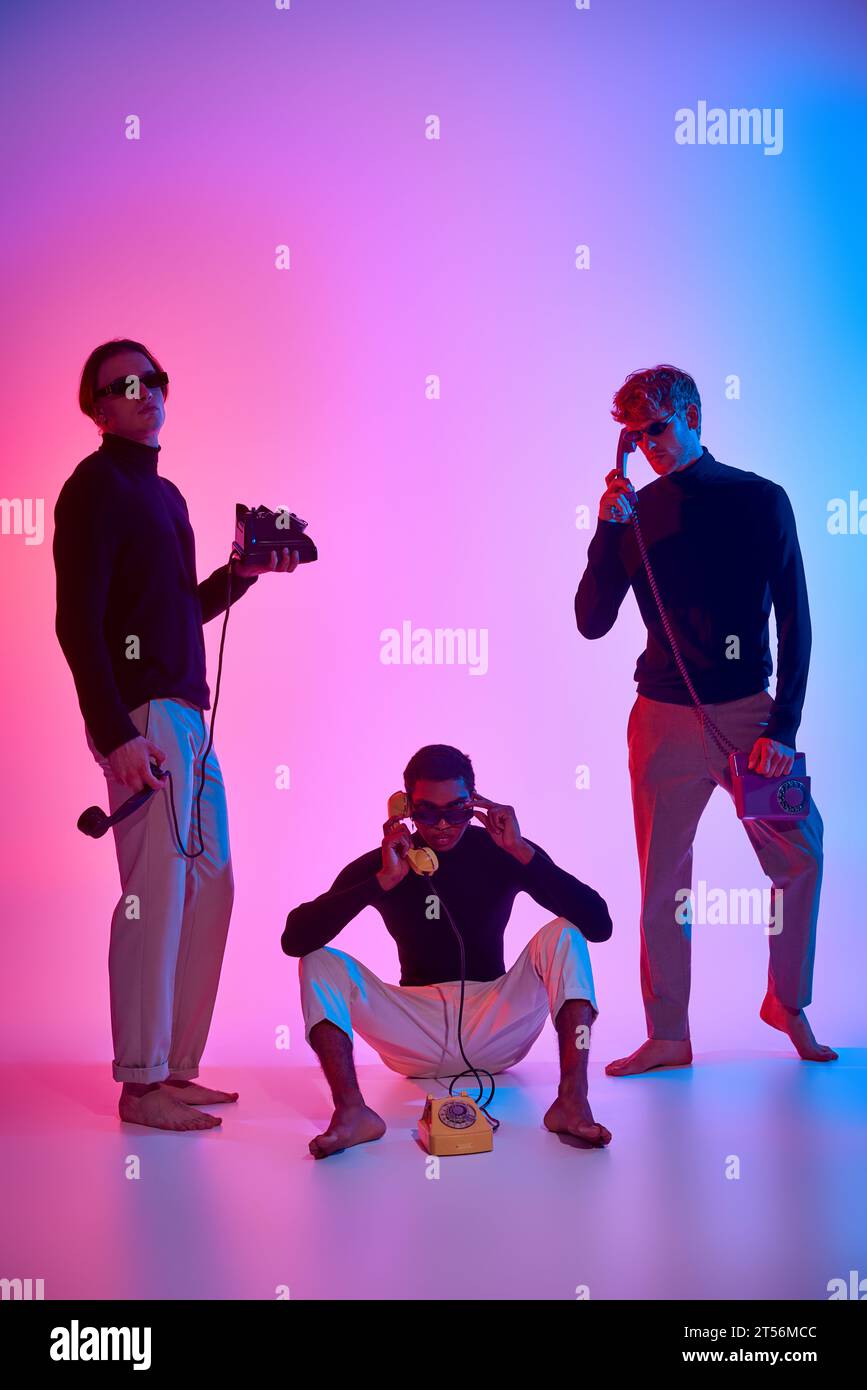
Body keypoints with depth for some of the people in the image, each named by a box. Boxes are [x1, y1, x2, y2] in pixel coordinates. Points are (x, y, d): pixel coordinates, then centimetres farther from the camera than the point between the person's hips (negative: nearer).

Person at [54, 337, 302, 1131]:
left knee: (209, 885, 9)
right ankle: (142, 1085, 0)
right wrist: (115, 731, -20)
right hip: (140, 714, -9)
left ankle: (176, 1067, 18)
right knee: (157, 889, -8)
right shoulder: (97, 487, -6)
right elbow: (77, 622, -14)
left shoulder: (164, 494, 20)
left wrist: (242, 573, 9)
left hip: (187, 714, 9)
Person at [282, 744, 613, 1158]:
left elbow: (599, 925, -16)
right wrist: (383, 881, -26)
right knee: (319, 961, -18)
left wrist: (523, 852, -23)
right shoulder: (378, 865, -4)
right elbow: (294, 939, -19)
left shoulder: (502, 852, -4)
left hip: (495, 1031, 0)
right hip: (417, 1037, 0)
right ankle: (351, 1112, -39)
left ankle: (572, 1102, -35)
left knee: (563, 934, -21)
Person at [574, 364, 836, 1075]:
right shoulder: (635, 513, 6)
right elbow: (592, 623, 2)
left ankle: (789, 1003, 20)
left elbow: (795, 622, 2)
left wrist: (783, 727, -5)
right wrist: (607, 530, -10)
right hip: (664, 718, 1)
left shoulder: (761, 501, 2)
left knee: (800, 856, -3)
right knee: (663, 883, 2)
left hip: (748, 710, 0)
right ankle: (667, 1038, 14)